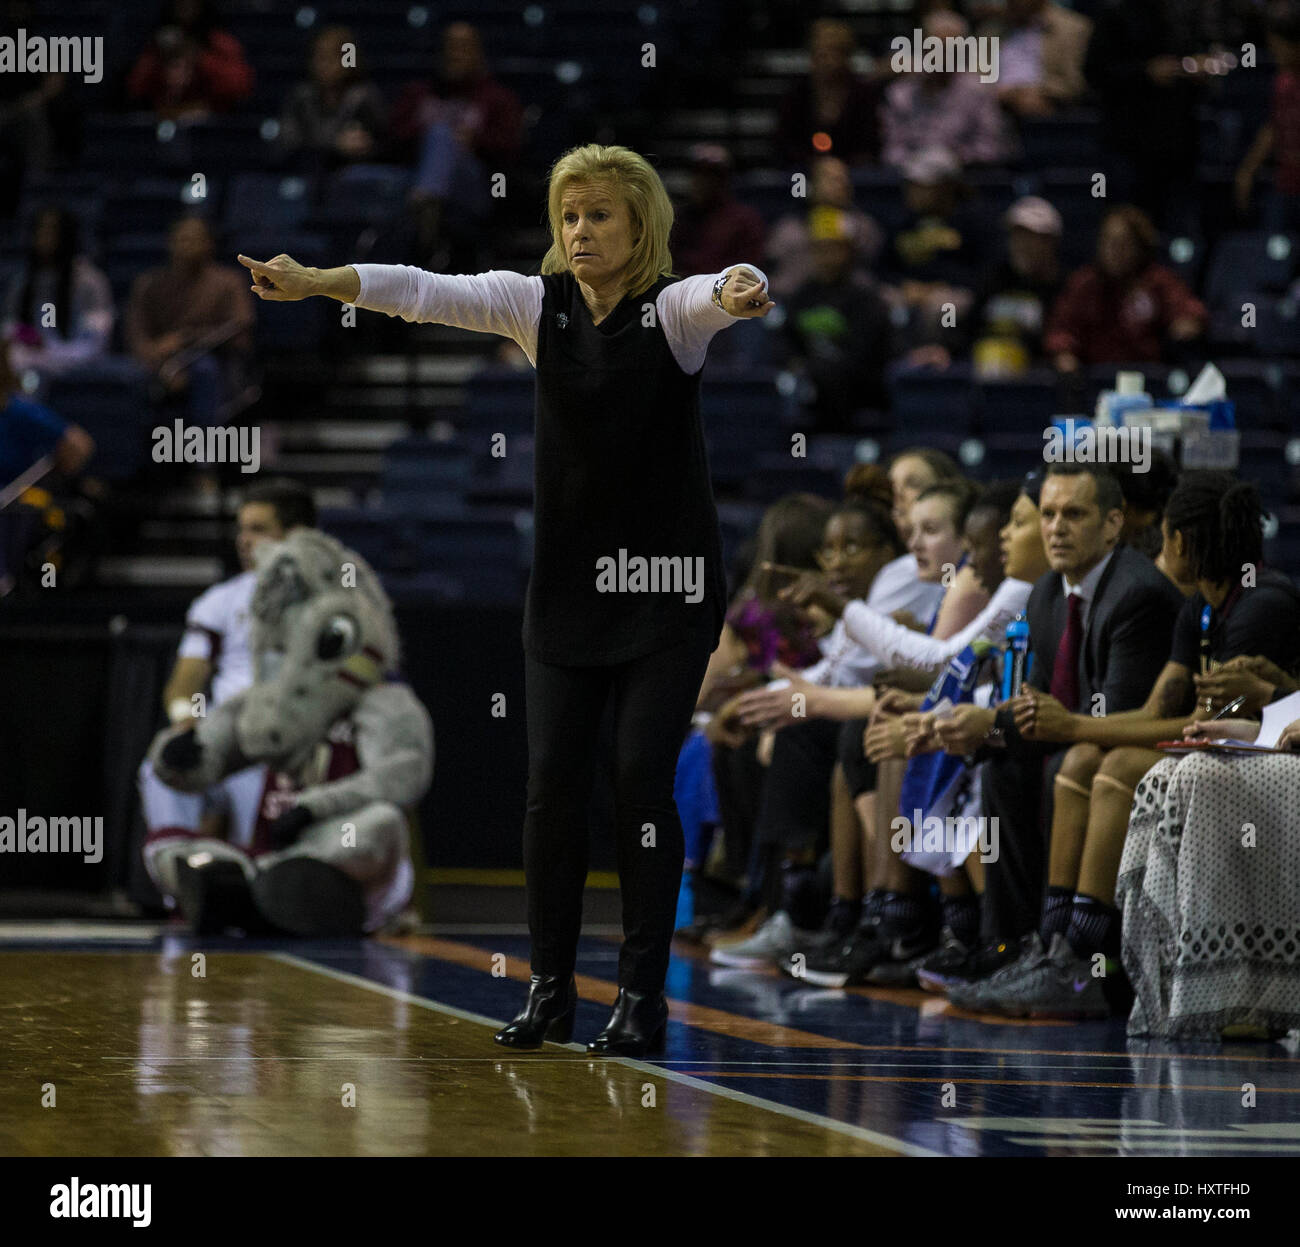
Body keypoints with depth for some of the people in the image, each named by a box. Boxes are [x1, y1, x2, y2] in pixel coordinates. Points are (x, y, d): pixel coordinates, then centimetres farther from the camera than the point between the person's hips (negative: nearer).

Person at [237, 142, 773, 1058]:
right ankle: (551, 987, 12)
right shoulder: (538, 303, 2)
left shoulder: (672, 307, -8)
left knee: (643, 778, -8)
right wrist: (311, 282, -25)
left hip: (666, 586, -4)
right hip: (567, 582, 4)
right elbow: (428, 291, -11)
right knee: (553, 779, -1)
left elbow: (719, 294, -31)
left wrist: (743, 291, -56)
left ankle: (645, 996, 1)